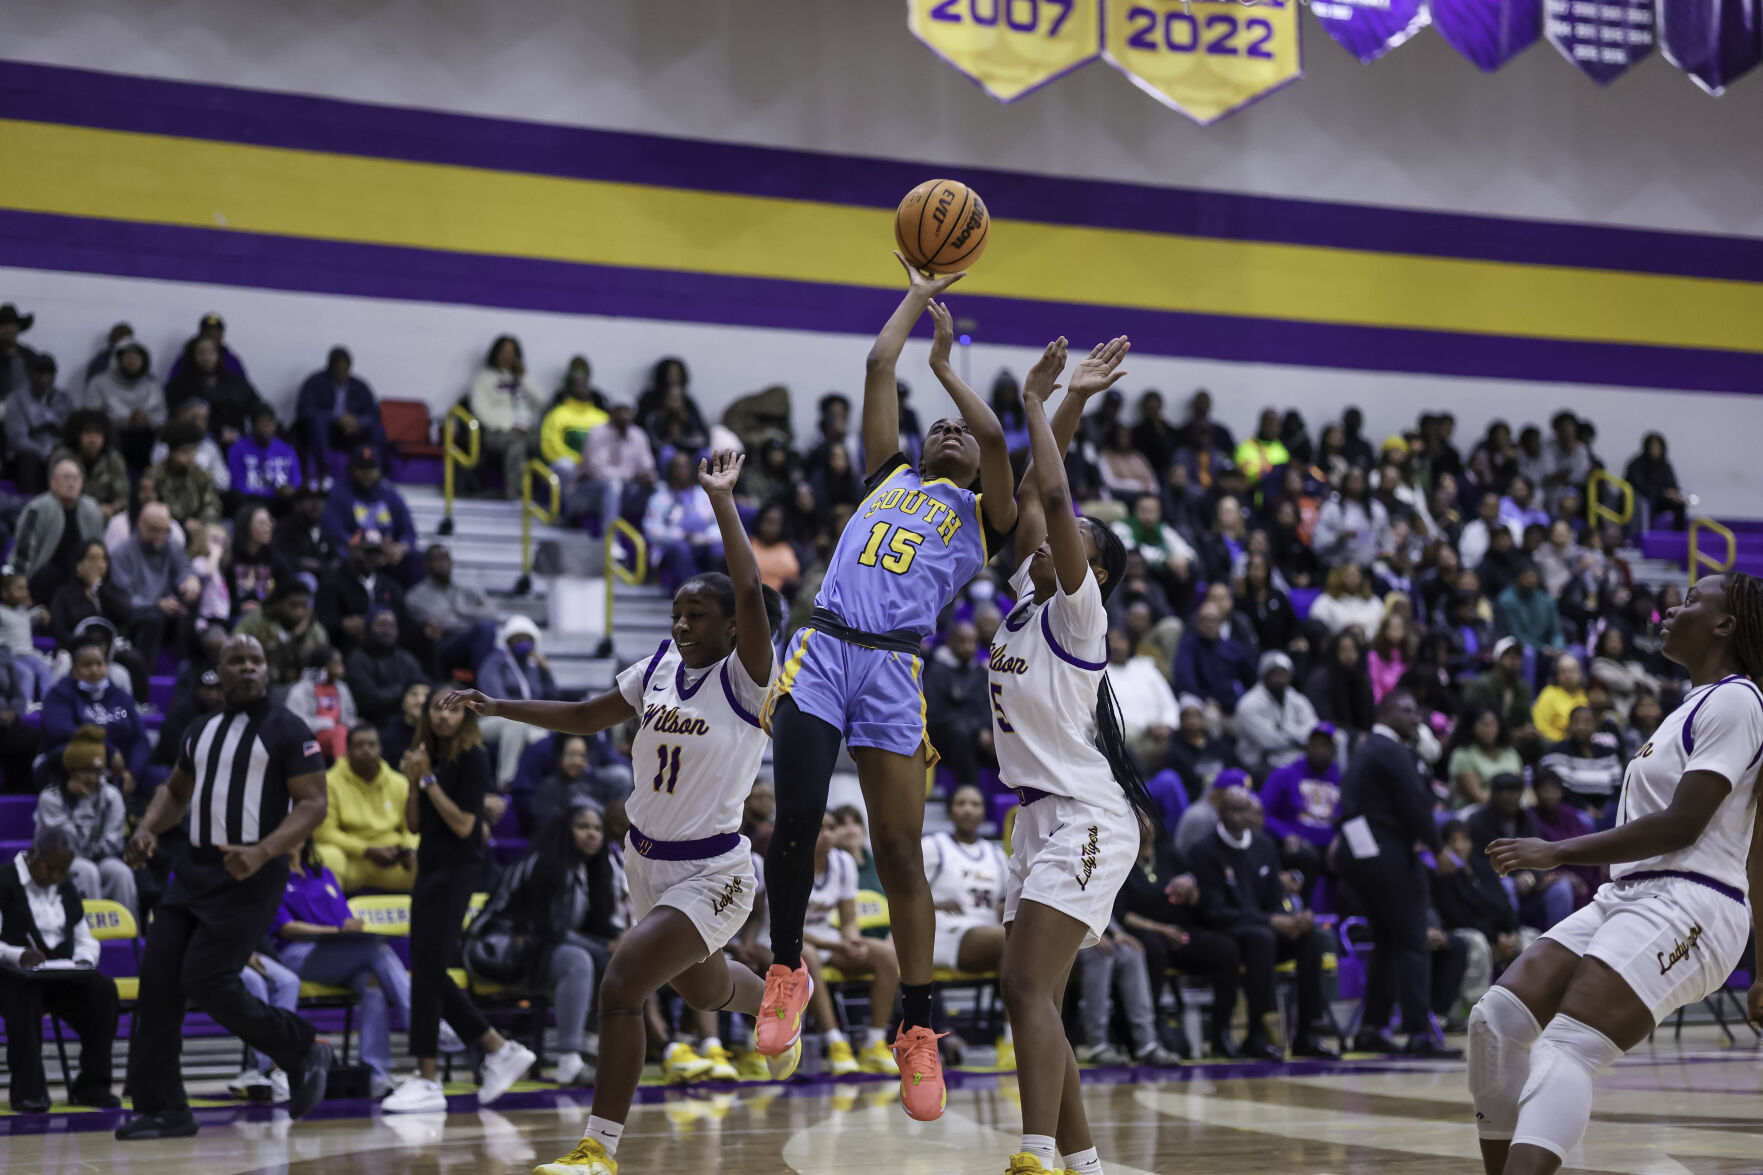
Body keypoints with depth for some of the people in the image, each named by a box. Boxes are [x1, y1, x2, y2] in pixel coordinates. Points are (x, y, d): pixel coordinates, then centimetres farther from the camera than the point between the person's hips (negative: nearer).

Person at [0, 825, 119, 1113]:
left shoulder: (66, 890, 17)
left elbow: (85, 940, 18)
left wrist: (85, 960, -6)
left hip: (61, 977, 5)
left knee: (103, 989, -24)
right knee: (25, 994, -41)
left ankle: (90, 1084, -17)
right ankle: (27, 1090, -33)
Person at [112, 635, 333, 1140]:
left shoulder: (287, 731, -5)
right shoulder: (200, 731, 15)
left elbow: (313, 804, -11)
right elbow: (175, 790, 27)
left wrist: (262, 852, -24)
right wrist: (148, 830, 6)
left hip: (250, 876, -7)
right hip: (196, 868, 7)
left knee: (206, 981, -14)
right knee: (158, 979, -2)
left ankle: (304, 1053, 7)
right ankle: (162, 1108, 5)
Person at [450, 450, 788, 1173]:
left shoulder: (746, 682, -18)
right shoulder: (661, 667, 1)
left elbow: (750, 591, -34)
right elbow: (586, 716, 13)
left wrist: (722, 500, -35)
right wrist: (498, 708, 5)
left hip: (710, 873, -8)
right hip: (645, 860, 8)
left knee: (622, 982, -23)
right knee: (700, 988, 29)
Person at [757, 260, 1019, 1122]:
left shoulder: (981, 518, 16)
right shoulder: (888, 476, 25)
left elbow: (994, 437, 0)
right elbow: (879, 366, 21)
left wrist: (946, 362, 14)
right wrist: (919, 295, 29)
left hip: (893, 668, -2)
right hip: (822, 649, 2)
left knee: (899, 851, -3)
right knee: (796, 818, -12)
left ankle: (918, 1029, 6)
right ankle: (786, 971, 10)